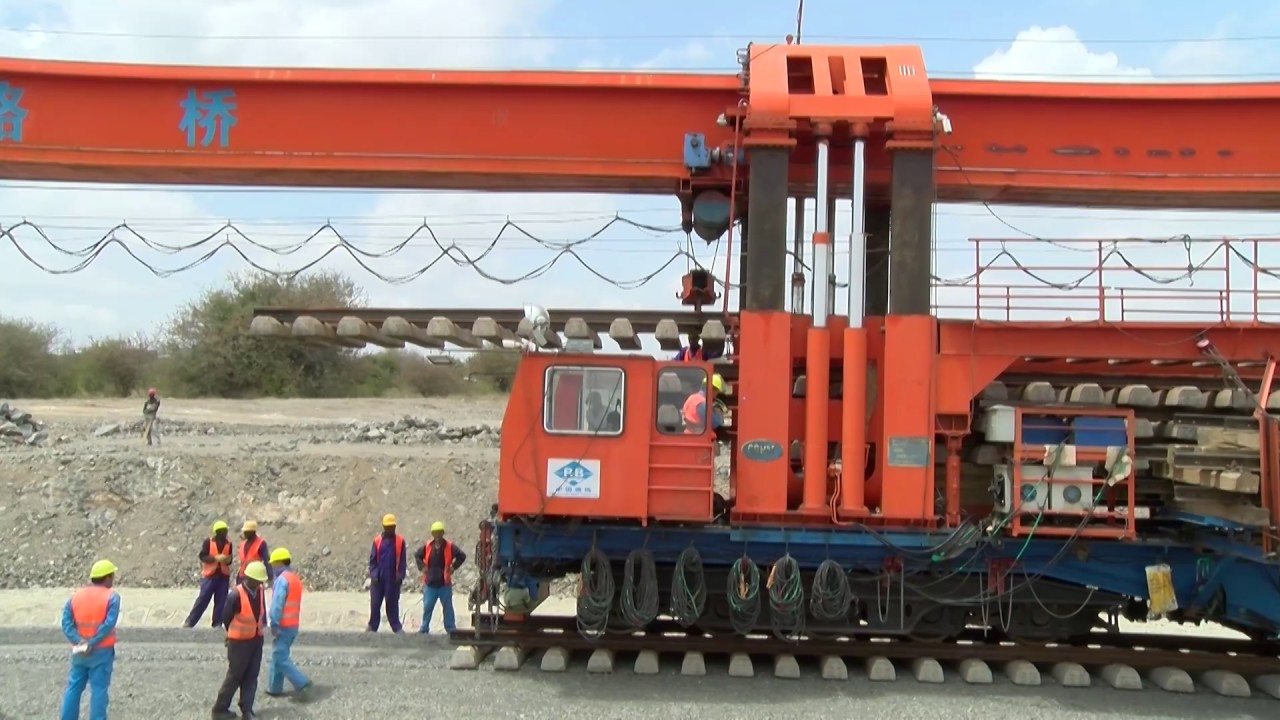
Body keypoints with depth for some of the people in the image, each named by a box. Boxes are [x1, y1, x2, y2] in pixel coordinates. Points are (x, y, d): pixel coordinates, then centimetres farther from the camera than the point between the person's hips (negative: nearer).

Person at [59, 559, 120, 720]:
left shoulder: (76, 595, 6)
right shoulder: (112, 597, -9)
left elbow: (66, 622, -4)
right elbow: (109, 624, -19)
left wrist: (79, 641, -12)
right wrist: (92, 643, -16)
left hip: (79, 651, 4)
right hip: (101, 651, -4)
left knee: (74, 687, 14)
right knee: (99, 689, 1)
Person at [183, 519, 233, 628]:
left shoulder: (229, 544, 5)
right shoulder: (208, 541, -4)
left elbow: (229, 560, 10)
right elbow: (202, 556, -10)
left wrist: (227, 560, -13)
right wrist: (216, 558, -22)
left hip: (224, 575, 3)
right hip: (210, 575, -3)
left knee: (221, 601, 2)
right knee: (203, 598, -4)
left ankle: (217, 624, 7)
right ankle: (190, 621, 4)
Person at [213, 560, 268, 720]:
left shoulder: (260, 591, -6)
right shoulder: (236, 595, -24)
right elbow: (226, 617, -9)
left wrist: (260, 629, 9)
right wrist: (234, 633, 6)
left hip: (256, 639, 6)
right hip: (240, 641, -6)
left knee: (251, 676, 9)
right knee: (235, 676, 5)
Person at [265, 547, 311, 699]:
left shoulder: (282, 579, -17)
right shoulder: (295, 578, 12)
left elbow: (277, 604, -21)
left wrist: (274, 625, -18)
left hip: (283, 626, -9)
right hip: (293, 624, 9)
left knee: (280, 658, -6)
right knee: (278, 656, 17)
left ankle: (301, 683, -12)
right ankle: (274, 688, 21)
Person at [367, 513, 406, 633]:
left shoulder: (400, 541, 0)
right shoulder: (377, 541, 3)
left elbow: (402, 561, 0)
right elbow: (372, 560, 4)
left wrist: (400, 575, -8)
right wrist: (373, 574, -5)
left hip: (392, 579, -1)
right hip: (378, 578, 1)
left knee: (392, 603, 3)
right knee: (375, 603, 5)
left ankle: (396, 626, 8)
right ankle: (372, 626, 15)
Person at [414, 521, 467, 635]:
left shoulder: (449, 547, -6)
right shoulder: (427, 546, 1)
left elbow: (462, 556, -1)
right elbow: (417, 555, 17)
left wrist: (453, 567, -5)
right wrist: (422, 567, 5)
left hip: (445, 583, -2)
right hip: (430, 583, 2)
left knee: (448, 607, 4)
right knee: (427, 607, 5)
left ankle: (451, 629, 11)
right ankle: (424, 629, 16)